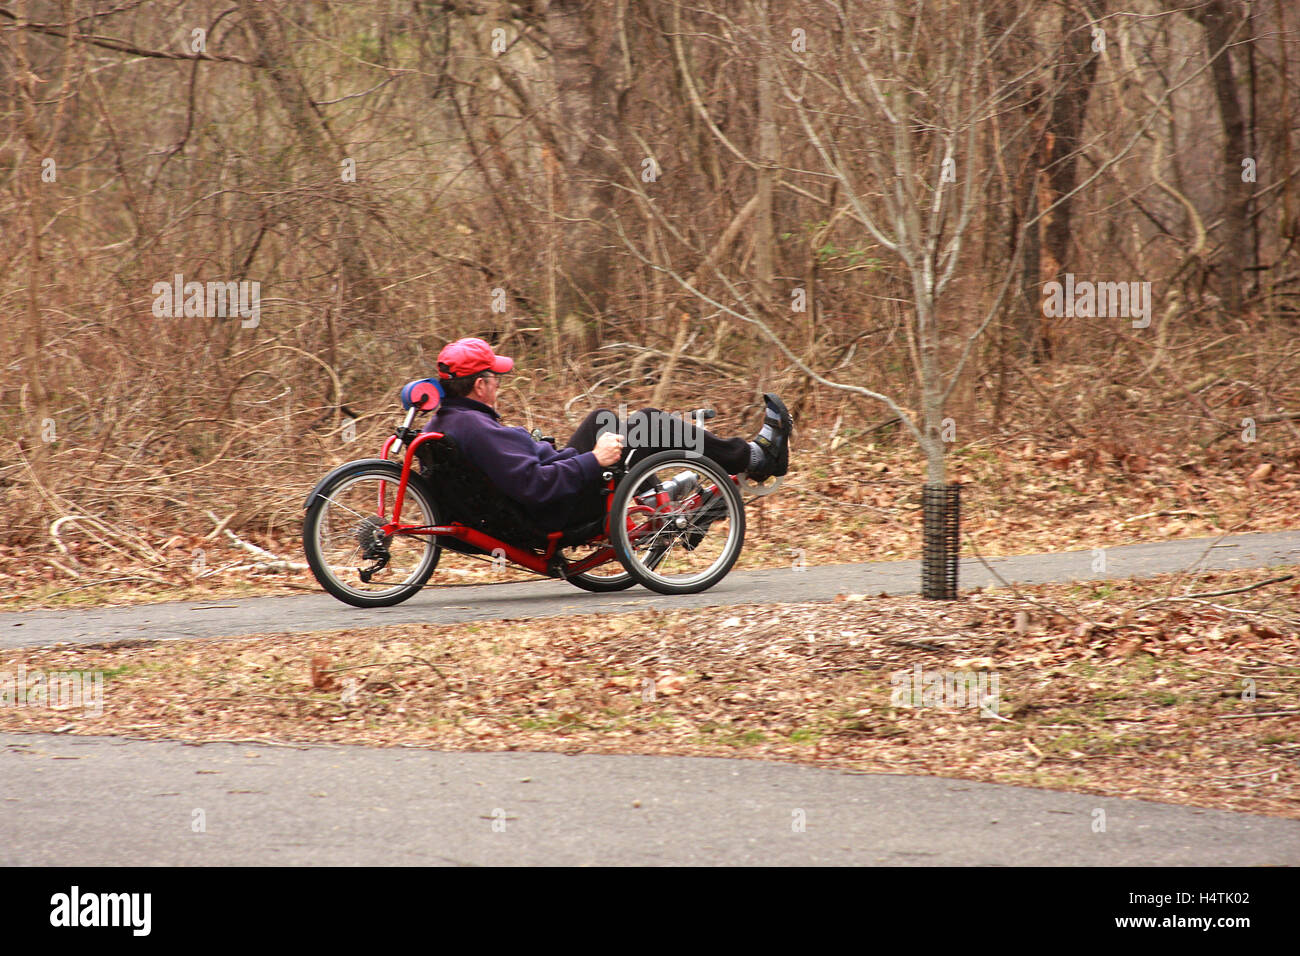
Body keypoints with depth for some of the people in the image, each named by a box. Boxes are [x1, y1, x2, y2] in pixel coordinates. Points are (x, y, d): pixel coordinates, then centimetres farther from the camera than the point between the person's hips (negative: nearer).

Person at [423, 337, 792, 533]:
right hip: (557, 512, -10)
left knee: (601, 420, 25)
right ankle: (752, 457, 14)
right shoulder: (476, 429, -28)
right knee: (650, 423, -2)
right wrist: (593, 461, -25)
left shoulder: (441, 423, 3)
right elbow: (533, 485, -34)